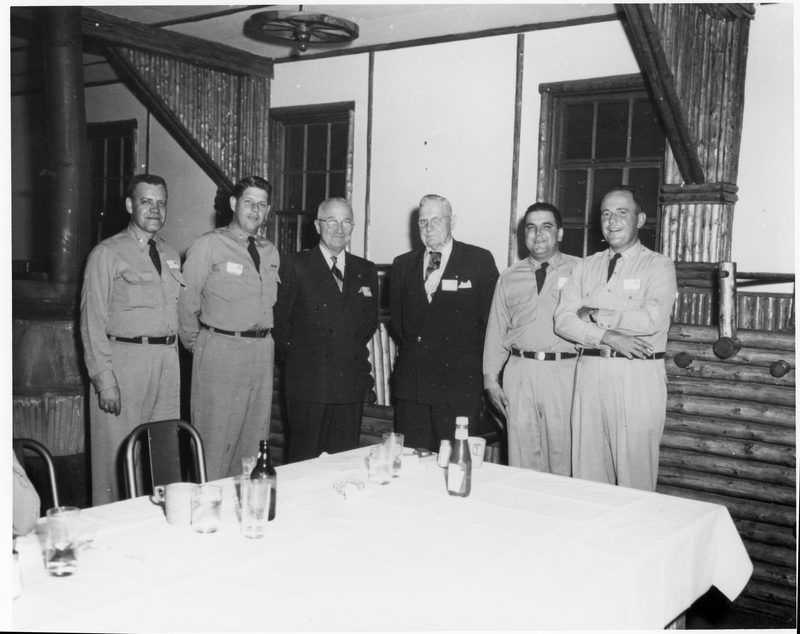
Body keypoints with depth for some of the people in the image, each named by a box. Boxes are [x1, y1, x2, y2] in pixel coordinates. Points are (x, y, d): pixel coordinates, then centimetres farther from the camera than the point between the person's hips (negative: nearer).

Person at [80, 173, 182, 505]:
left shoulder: (170, 255, 15)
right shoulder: (107, 254, -3)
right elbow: (93, 321, -7)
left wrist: (171, 358, 6)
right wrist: (104, 379, -13)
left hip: (167, 362, 6)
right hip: (124, 359, -5)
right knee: (118, 454, -1)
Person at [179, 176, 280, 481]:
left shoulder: (270, 252, 13)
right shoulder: (208, 245, -4)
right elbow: (186, 303, -3)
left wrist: (264, 339, 12)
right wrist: (197, 346, 2)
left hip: (262, 351, 6)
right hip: (220, 350, -6)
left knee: (253, 439, 12)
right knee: (215, 439, -3)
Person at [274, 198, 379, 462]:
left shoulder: (366, 270, 13)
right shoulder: (295, 265, 1)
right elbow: (280, 319, 1)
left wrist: (354, 353, 11)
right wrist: (296, 358, 1)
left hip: (352, 381, 4)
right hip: (308, 382, -3)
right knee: (303, 460, 2)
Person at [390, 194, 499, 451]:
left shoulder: (479, 260, 1)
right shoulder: (403, 264, 14)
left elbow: (491, 317, 0)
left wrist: (471, 360, 0)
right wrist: (412, 346, 9)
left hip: (460, 384, -4)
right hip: (411, 381, 4)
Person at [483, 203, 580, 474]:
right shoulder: (509, 278, 13)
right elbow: (495, 332, 13)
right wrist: (490, 379, 9)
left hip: (565, 371, -2)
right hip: (520, 371, 2)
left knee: (563, 455, 1)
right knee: (522, 454, 5)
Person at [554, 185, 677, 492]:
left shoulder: (658, 266, 1)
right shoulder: (586, 267, 14)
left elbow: (652, 320, -15)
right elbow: (563, 320, 4)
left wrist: (595, 314, -6)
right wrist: (608, 336, -11)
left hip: (638, 376, -4)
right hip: (590, 372, 4)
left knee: (635, 472, 0)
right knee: (587, 470, 8)